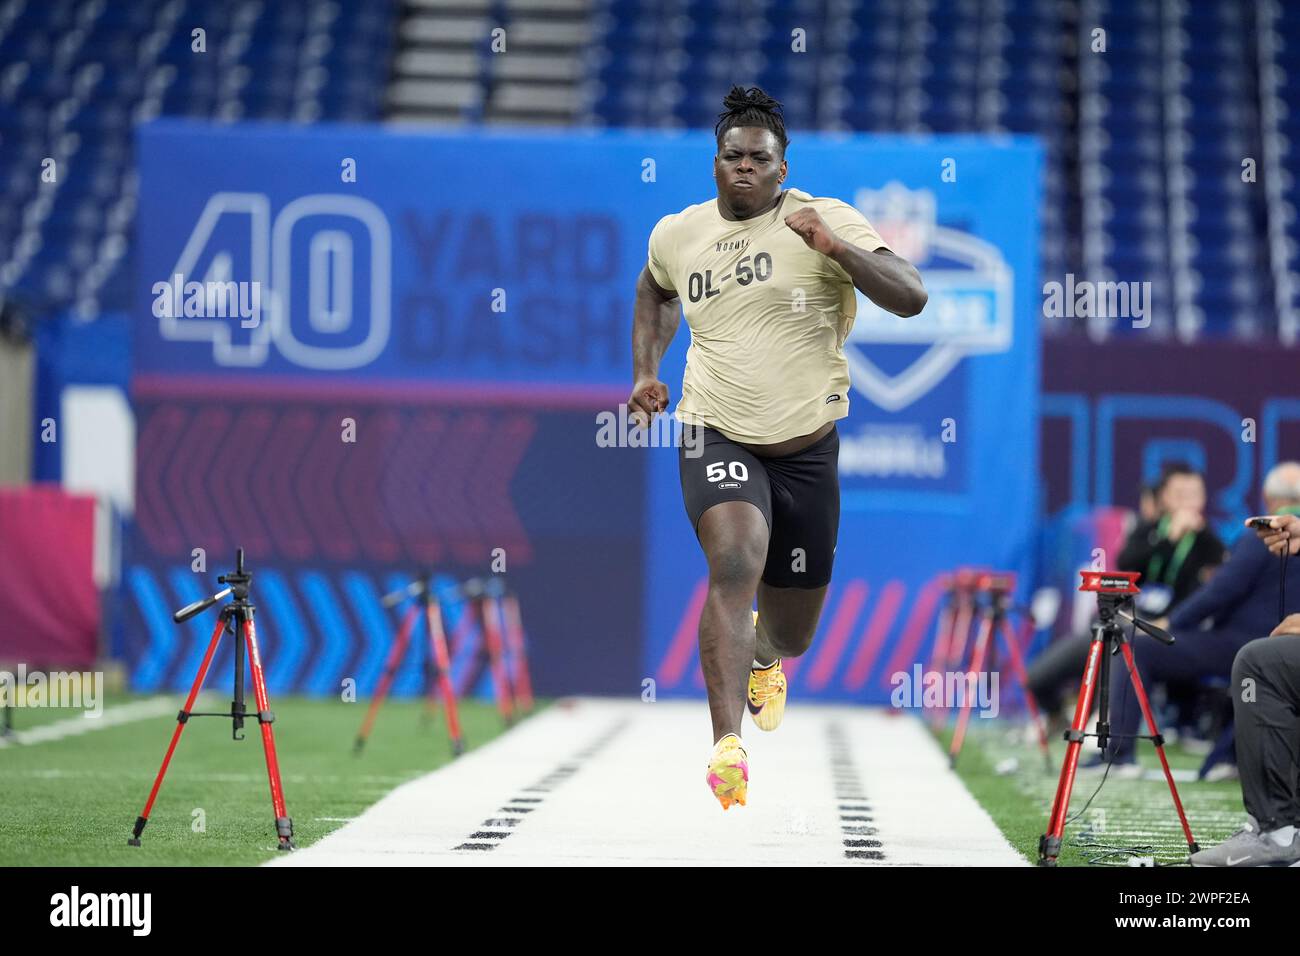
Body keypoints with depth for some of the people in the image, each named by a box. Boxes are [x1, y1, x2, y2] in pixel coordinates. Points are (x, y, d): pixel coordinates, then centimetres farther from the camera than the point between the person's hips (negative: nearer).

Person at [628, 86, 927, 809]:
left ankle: (761, 654, 53)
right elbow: (655, 292, 29)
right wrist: (646, 370, 15)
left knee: (792, 637, 12)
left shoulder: (828, 221, -7)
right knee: (735, 561, -31)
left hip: (806, 447, 0)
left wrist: (836, 248, -32)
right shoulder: (677, 234, 4)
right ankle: (728, 746, -39)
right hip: (717, 438, 0)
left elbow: (911, 298, -19)